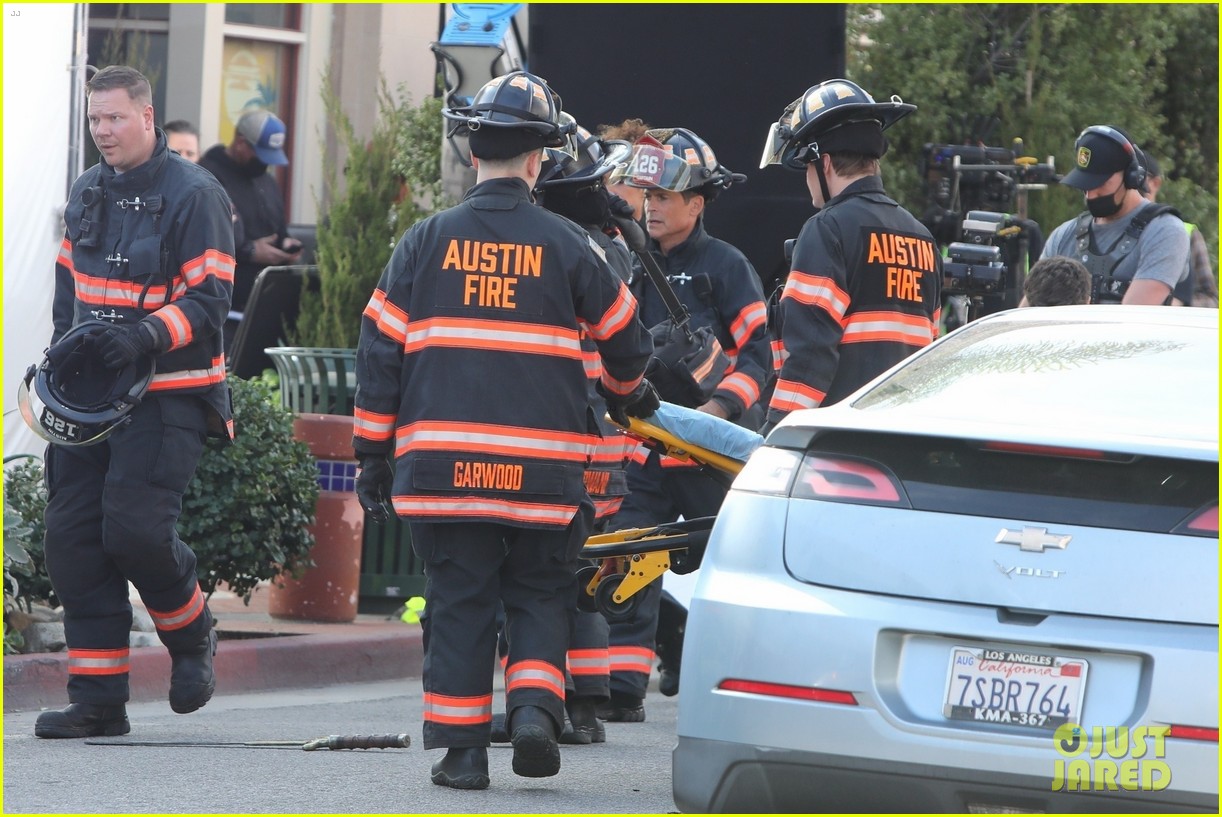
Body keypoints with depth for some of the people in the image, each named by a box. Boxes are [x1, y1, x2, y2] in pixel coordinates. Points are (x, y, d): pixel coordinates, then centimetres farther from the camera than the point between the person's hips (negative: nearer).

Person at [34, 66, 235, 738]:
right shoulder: (87, 192, 14)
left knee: (134, 527, -19)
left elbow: (208, 300, -13)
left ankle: (192, 638, 11)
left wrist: (146, 335, -28)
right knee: (72, 537, 0)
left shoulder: (194, 196, -8)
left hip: (166, 396, -7)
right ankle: (98, 700, 5)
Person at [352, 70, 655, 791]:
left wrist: (372, 453, 11)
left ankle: (462, 748, 3)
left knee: (459, 600, 6)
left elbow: (380, 347, 4)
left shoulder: (428, 241, 3)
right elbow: (623, 339, 14)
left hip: (442, 462, 1)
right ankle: (535, 704, -8)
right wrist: (630, 392, 36)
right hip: (541, 465, -1)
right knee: (540, 595, 13)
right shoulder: (565, 245, 1)